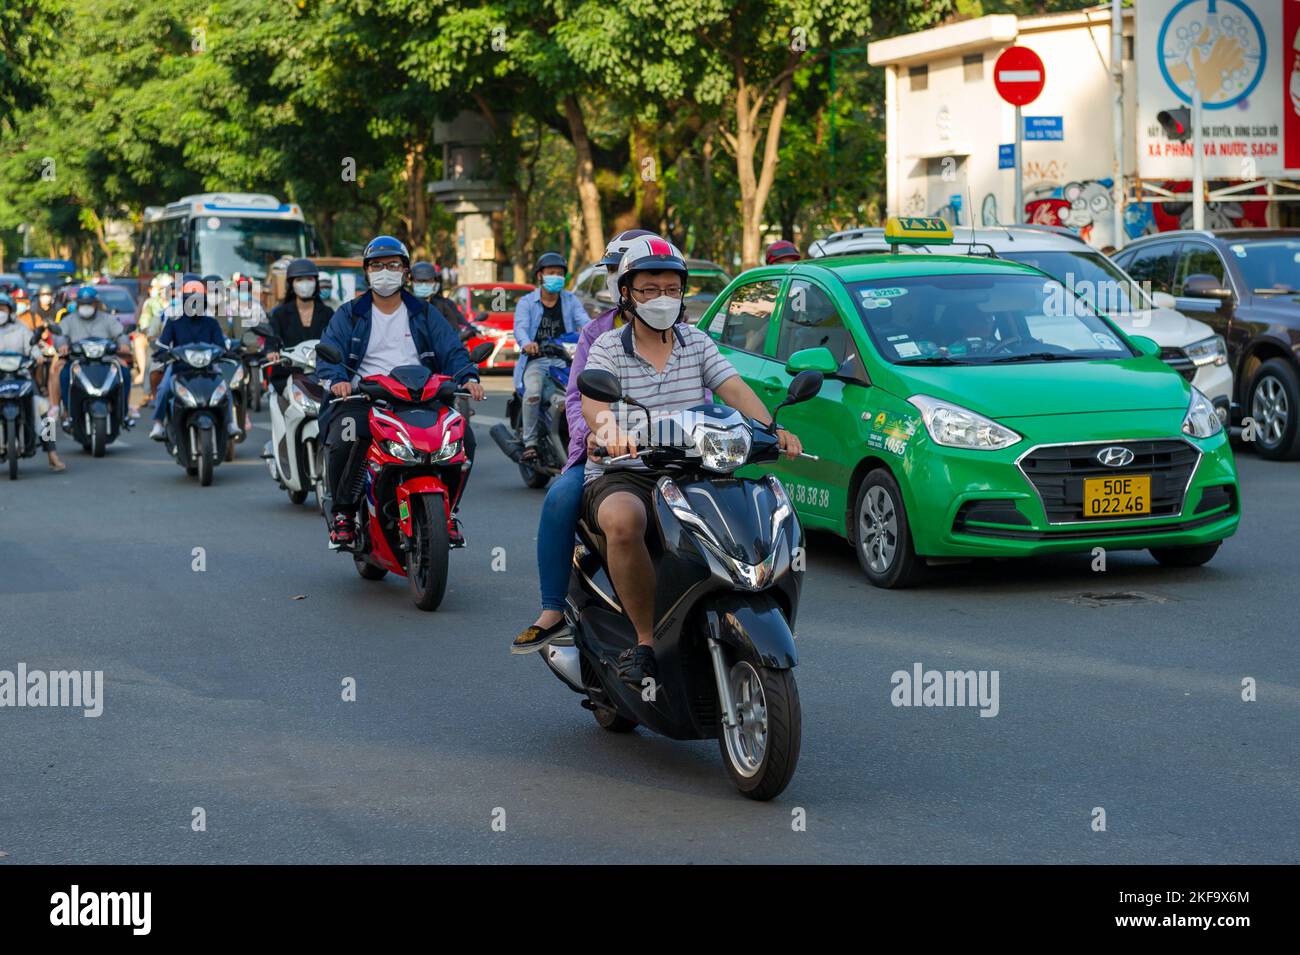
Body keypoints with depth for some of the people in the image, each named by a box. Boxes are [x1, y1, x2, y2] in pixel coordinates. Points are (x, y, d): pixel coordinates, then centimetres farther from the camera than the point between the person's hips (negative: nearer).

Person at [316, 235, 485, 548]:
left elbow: (453, 350, 9)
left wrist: (468, 377, -13)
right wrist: (337, 379, -23)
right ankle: (343, 511, -11)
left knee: (462, 436, -22)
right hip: (364, 398, -2)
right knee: (341, 440, -33)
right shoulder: (349, 315, 15)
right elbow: (328, 353, 0)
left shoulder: (424, 314, 20)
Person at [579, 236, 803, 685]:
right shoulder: (608, 348, 2)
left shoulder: (697, 343, 12)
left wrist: (771, 428, -24)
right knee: (624, 520, -38)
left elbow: (735, 390, -3)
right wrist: (609, 428, -42)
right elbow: (591, 400, -18)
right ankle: (645, 639, -26)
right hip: (620, 477, -3)